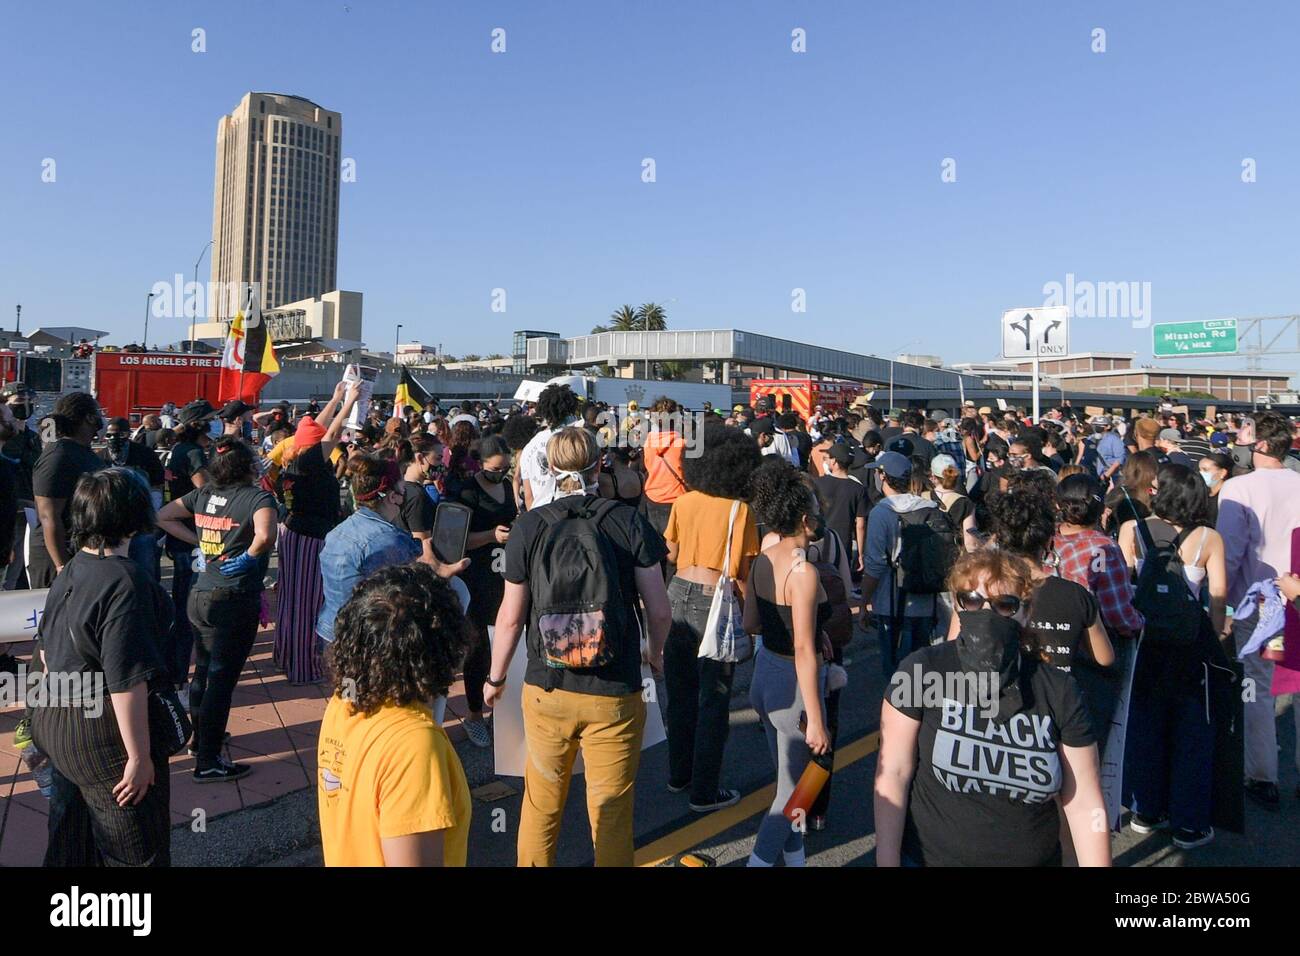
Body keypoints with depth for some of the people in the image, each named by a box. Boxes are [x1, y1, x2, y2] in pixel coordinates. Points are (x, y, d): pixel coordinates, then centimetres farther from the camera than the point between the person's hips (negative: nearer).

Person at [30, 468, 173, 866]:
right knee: (135, 850, 8)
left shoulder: (70, 570, 3)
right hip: (101, 735, -9)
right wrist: (139, 757, -21)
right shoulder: (125, 580, -25)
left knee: (70, 839, 26)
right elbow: (126, 680, -27)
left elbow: (45, 646, 17)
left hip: (52, 719, 9)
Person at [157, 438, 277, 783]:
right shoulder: (258, 497, -15)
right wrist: (248, 557, -16)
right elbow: (265, 537, -34)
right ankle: (208, 762, 9)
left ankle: (200, 737, 41)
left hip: (200, 595, 7)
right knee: (222, 679, 1)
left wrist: (198, 541, 11)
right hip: (235, 600, -7)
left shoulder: (204, 493, 5)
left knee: (203, 671, 23)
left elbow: (163, 516, 13)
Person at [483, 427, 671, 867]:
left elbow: (511, 616, -2)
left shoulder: (529, 526, -6)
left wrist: (495, 678, 14)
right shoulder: (629, 521, -8)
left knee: (541, 803, 21)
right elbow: (659, 610, -5)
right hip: (615, 695, -1)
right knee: (611, 810, 13)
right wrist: (655, 653, 16)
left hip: (545, 689, 2)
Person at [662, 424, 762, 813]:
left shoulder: (684, 502, 3)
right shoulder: (739, 509, -10)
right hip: (715, 603, -5)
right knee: (713, 701, 7)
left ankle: (679, 775, 34)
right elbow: (739, 573, -11)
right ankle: (704, 791, 17)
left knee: (680, 693, 19)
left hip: (678, 595, 5)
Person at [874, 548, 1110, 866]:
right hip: (928, 857, -2)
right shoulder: (922, 671, -15)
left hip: (1034, 857, 2)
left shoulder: (1058, 691, -9)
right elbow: (893, 774, -13)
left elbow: (1085, 805, -4)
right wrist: (887, 863, -15)